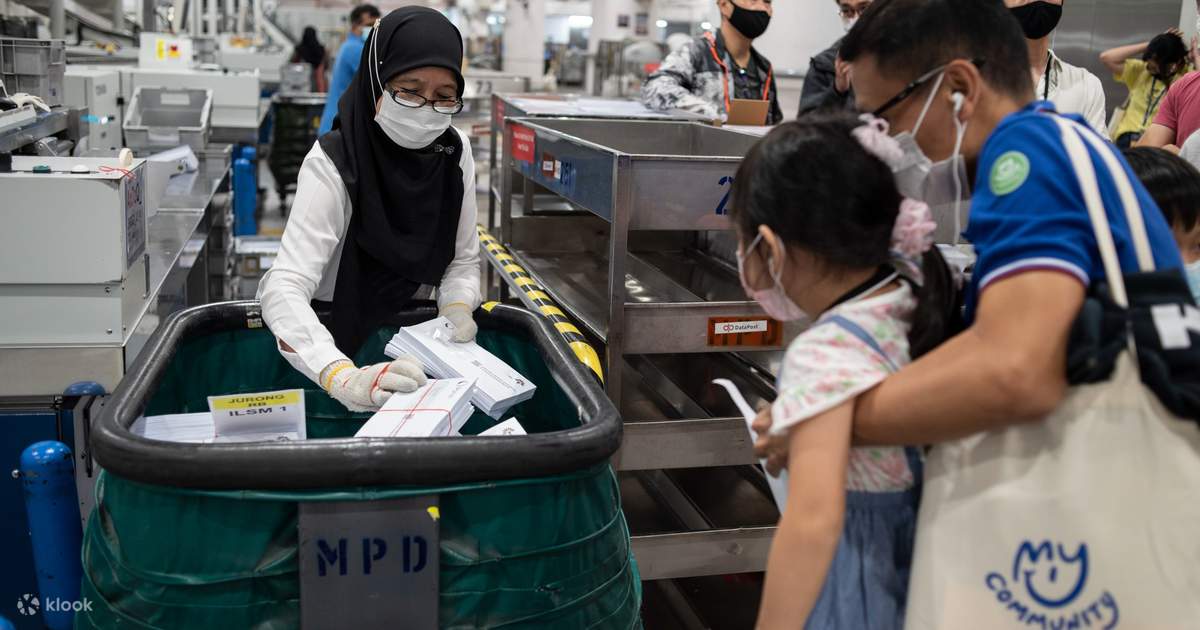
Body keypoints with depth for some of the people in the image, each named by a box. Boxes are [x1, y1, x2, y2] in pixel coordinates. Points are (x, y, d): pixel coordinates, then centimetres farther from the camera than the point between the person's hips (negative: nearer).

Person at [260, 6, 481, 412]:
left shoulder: (456, 152, -8)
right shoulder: (332, 164, -22)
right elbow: (284, 289, -32)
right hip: (332, 330, -3)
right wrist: (345, 378, -48)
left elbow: (463, 260, 3)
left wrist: (456, 310, -19)